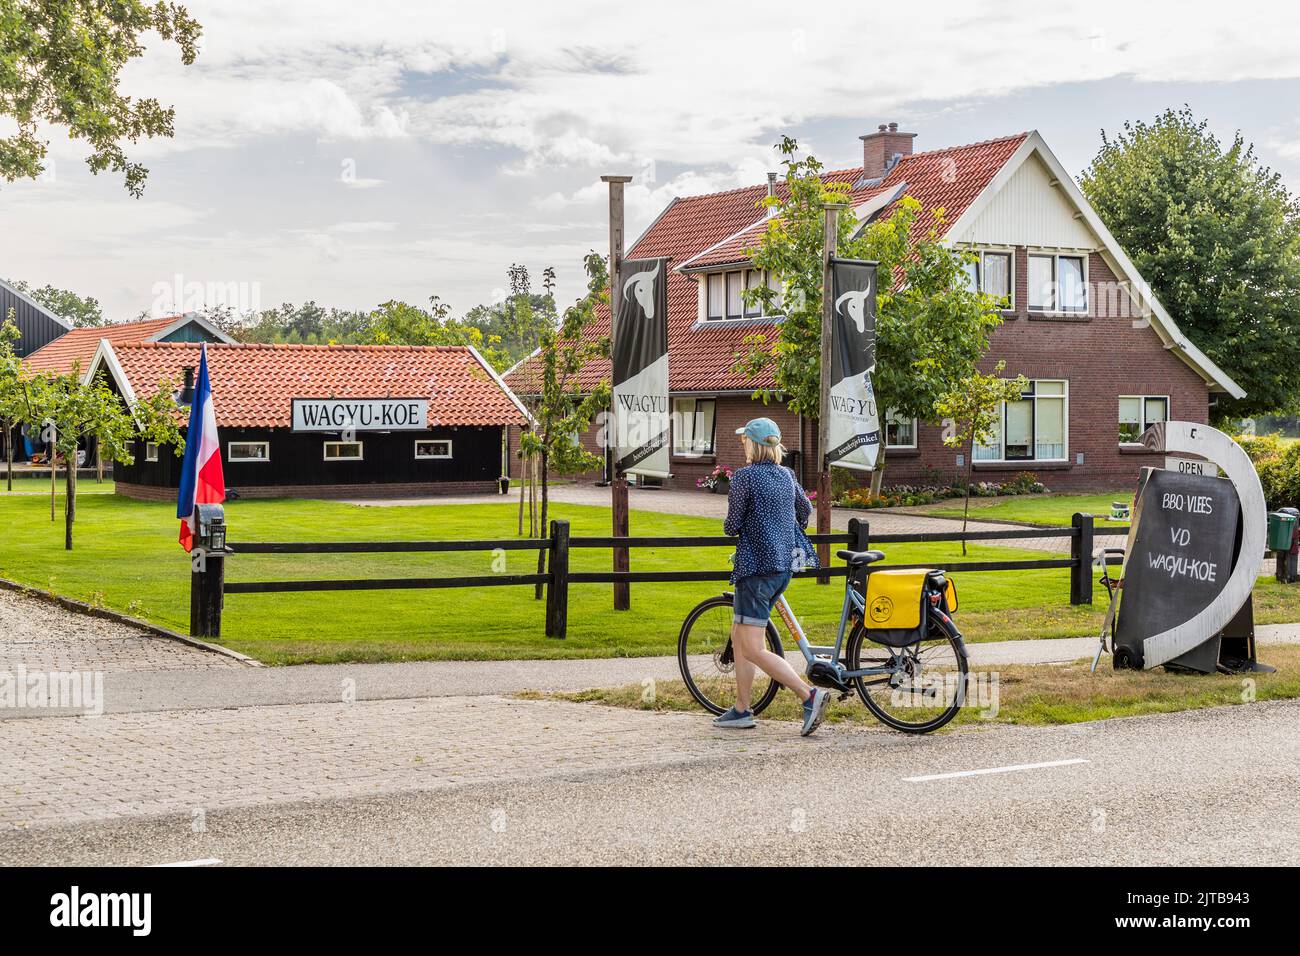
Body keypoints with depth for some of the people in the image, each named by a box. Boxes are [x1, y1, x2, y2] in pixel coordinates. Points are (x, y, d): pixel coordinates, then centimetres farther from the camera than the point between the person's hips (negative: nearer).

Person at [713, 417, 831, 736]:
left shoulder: (745, 476, -12)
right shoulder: (786, 476, 10)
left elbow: (733, 526, -10)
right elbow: (805, 509, 26)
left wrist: (730, 523, 13)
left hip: (756, 567, -8)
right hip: (783, 566, 8)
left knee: (753, 650, -7)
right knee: (739, 637, 18)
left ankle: (810, 695, -19)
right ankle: (741, 710, 20)